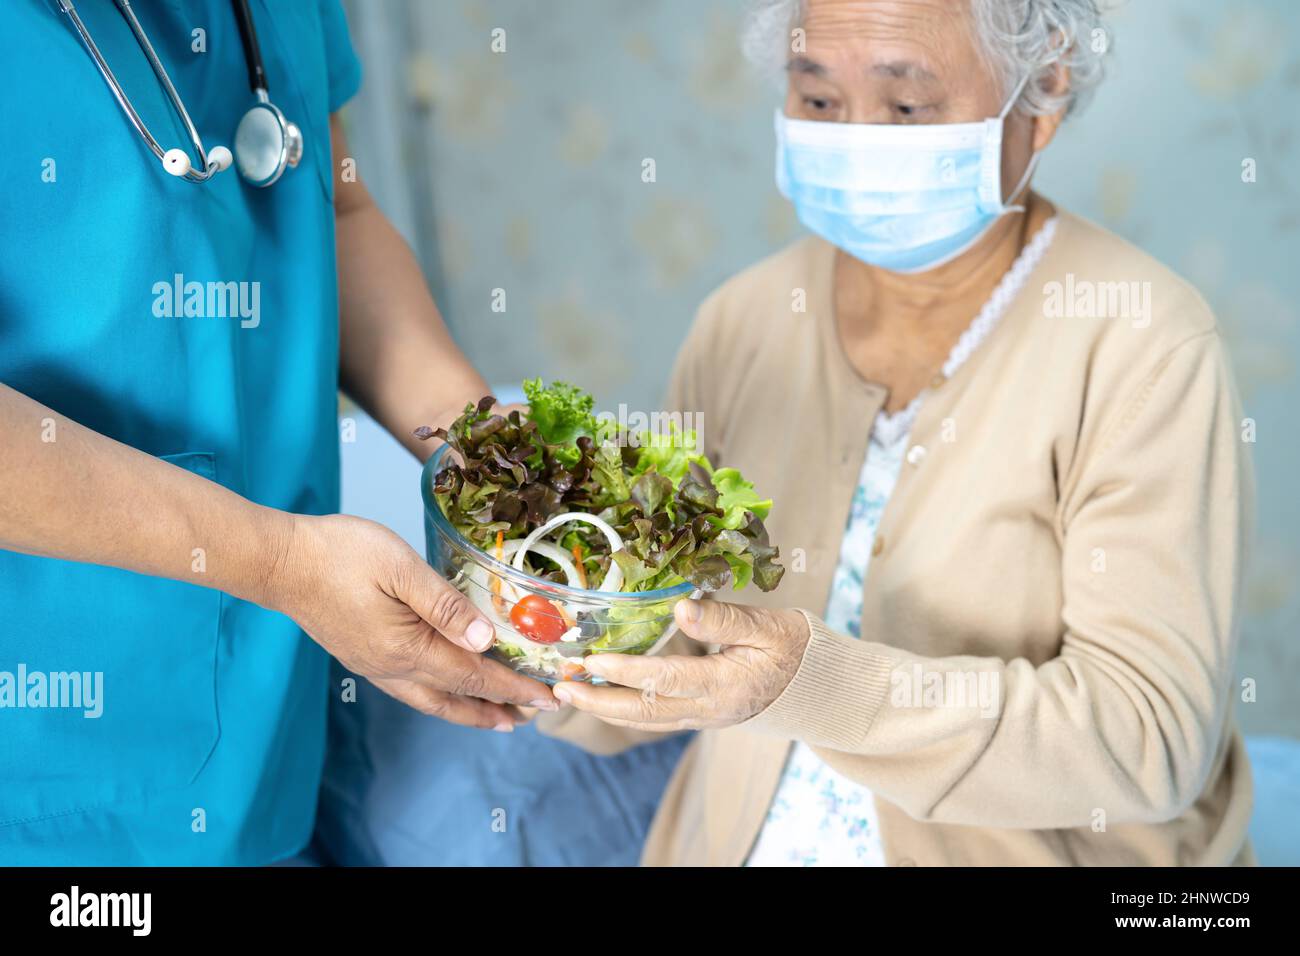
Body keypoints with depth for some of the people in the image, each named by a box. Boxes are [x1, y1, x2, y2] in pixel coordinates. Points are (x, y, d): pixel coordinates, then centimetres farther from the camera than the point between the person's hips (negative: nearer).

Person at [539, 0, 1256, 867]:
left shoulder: (1141, 347, -12)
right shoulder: (742, 324, 2)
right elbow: (670, 660, 6)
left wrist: (819, 687, -29)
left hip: (1038, 846, -4)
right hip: (739, 838, 4)